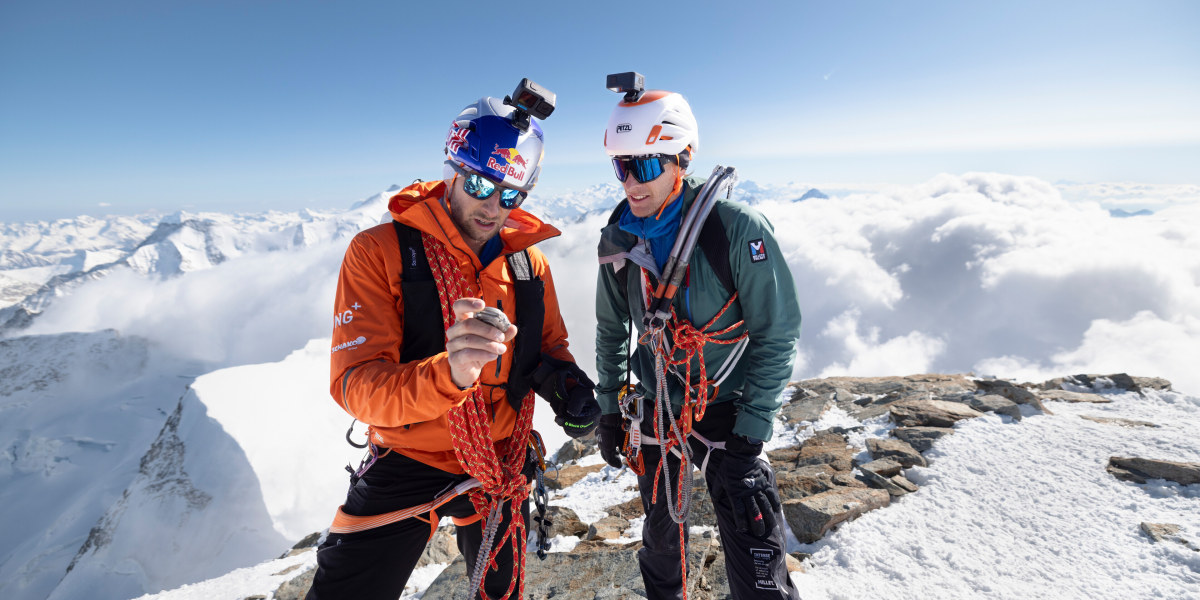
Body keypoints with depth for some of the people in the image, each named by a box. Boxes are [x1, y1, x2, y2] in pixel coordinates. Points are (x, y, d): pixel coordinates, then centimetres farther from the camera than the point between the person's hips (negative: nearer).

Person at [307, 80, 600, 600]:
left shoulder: (529, 260, -4)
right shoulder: (379, 251, -16)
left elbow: (549, 347, 7)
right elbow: (355, 384, -25)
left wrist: (565, 382, -16)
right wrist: (447, 372, -44)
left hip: (502, 469, 4)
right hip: (406, 465, -3)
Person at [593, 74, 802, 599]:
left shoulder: (739, 230, -19)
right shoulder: (617, 241, -5)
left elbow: (777, 335, -13)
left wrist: (749, 433, -13)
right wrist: (609, 410, 8)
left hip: (726, 412, -3)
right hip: (653, 412, 4)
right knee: (662, 539, 21)